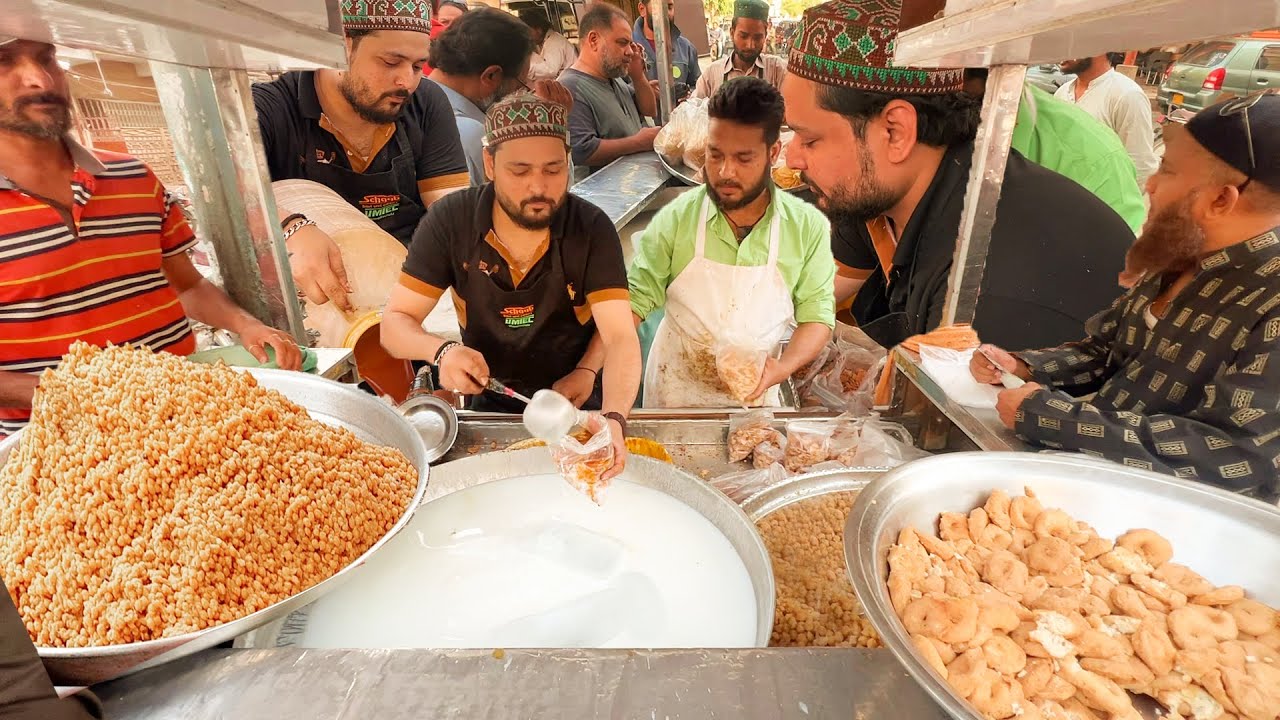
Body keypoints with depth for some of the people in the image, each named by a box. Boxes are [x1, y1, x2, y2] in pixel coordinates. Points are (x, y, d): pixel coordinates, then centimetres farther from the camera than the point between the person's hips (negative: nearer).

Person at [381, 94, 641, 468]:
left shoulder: (592, 228, -17)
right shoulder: (450, 221, -14)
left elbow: (621, 338, -24)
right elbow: (395, 322, -10)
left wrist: (614, 419, -42)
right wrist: (441, 351, -32)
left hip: (578, 403, -1)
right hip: (489, 403, 1)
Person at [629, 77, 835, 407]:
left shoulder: (808, 226, -10)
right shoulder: (677, 217, -13)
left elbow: (816, 315, -5)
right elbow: (636, 299, -13)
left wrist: (783, 368, -22)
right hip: (674, 393, 0)